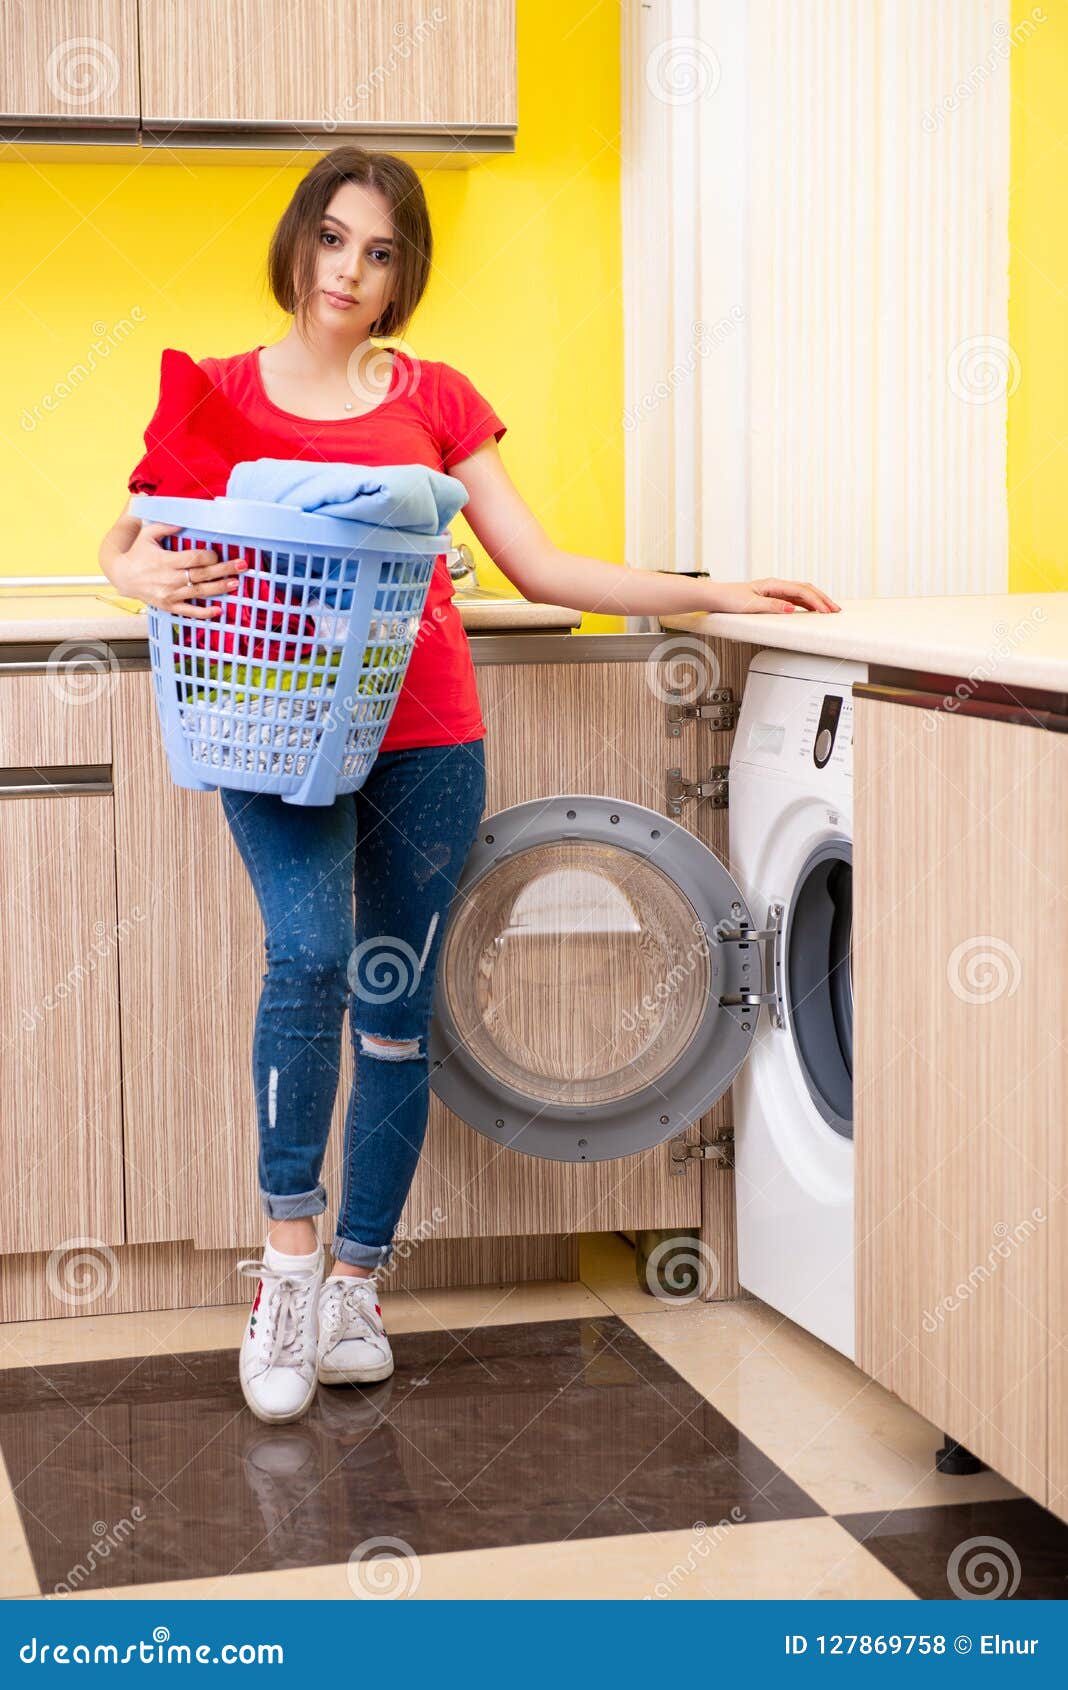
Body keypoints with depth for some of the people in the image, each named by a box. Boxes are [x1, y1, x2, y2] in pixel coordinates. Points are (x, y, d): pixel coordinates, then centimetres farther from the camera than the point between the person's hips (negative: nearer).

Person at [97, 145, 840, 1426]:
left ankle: (354, 1287, 17)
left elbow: (541, 568, 10)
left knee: (394, 1014, 4)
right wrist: (140, 568, -17)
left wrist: (713, 594, 4)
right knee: (309, 957, -24)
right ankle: (288, 1258, -10)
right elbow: (130, 535, 8)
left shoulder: (436, 399, 10)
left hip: (422, 735, 2)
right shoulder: (222, 393, 8)